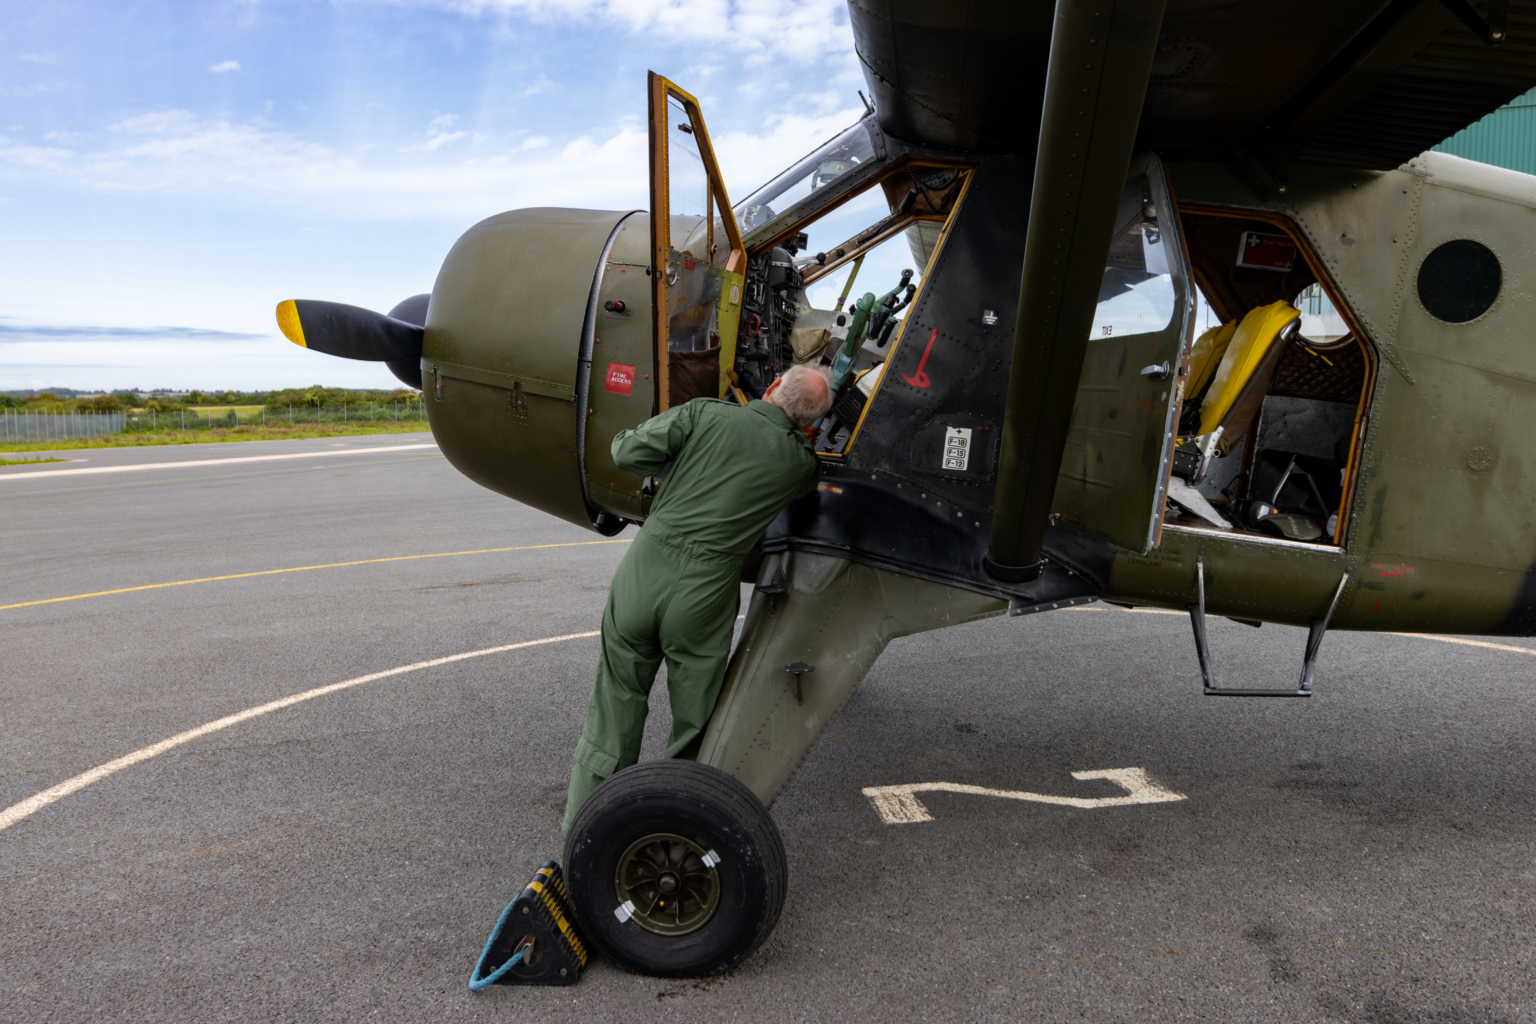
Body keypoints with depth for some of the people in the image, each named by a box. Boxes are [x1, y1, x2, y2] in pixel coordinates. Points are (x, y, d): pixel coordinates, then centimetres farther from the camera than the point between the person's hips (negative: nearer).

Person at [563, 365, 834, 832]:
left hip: (644, 566, 2)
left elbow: (628, 452, -3)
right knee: (693, 724, 16)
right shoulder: (800, 463, 3)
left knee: (613, 712, 14)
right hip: (704, 591, -1)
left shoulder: (705, 413, 0)